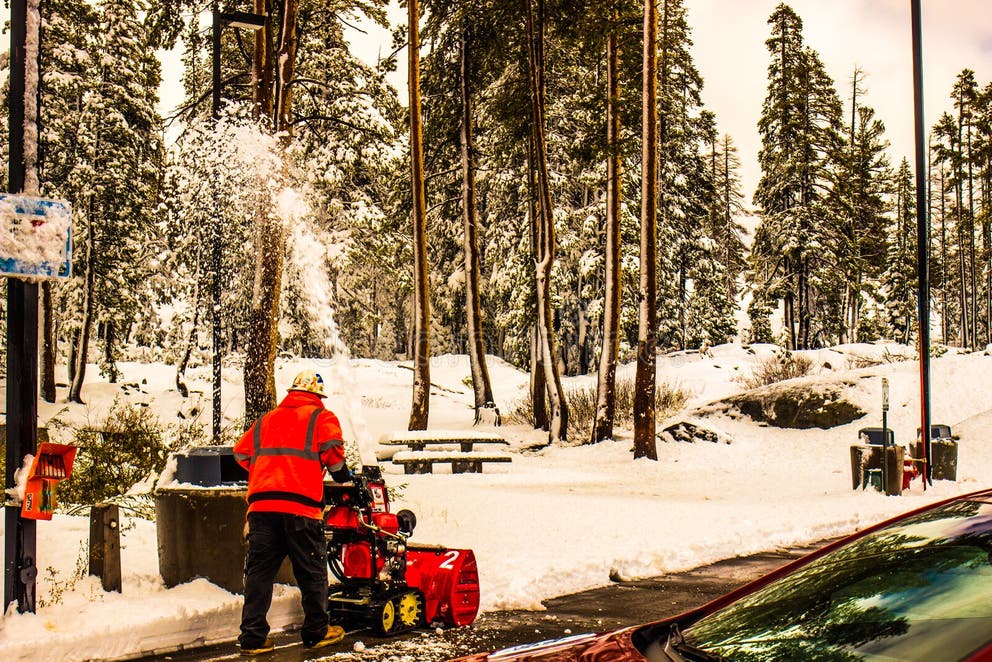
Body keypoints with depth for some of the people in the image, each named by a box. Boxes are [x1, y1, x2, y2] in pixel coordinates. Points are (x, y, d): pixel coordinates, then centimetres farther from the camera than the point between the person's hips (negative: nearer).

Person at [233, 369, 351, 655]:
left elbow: (241, 452, 22)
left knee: (259, 572, 6)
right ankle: (316, 632, 17)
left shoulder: (265, 420, 24)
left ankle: (253, 637, 4)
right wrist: (342, 476, 12)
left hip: (261, 503, 4)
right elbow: (331, 450, -5)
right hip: (300, 505, -4)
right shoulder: (321, 417, 10)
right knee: (311, 572, 8)